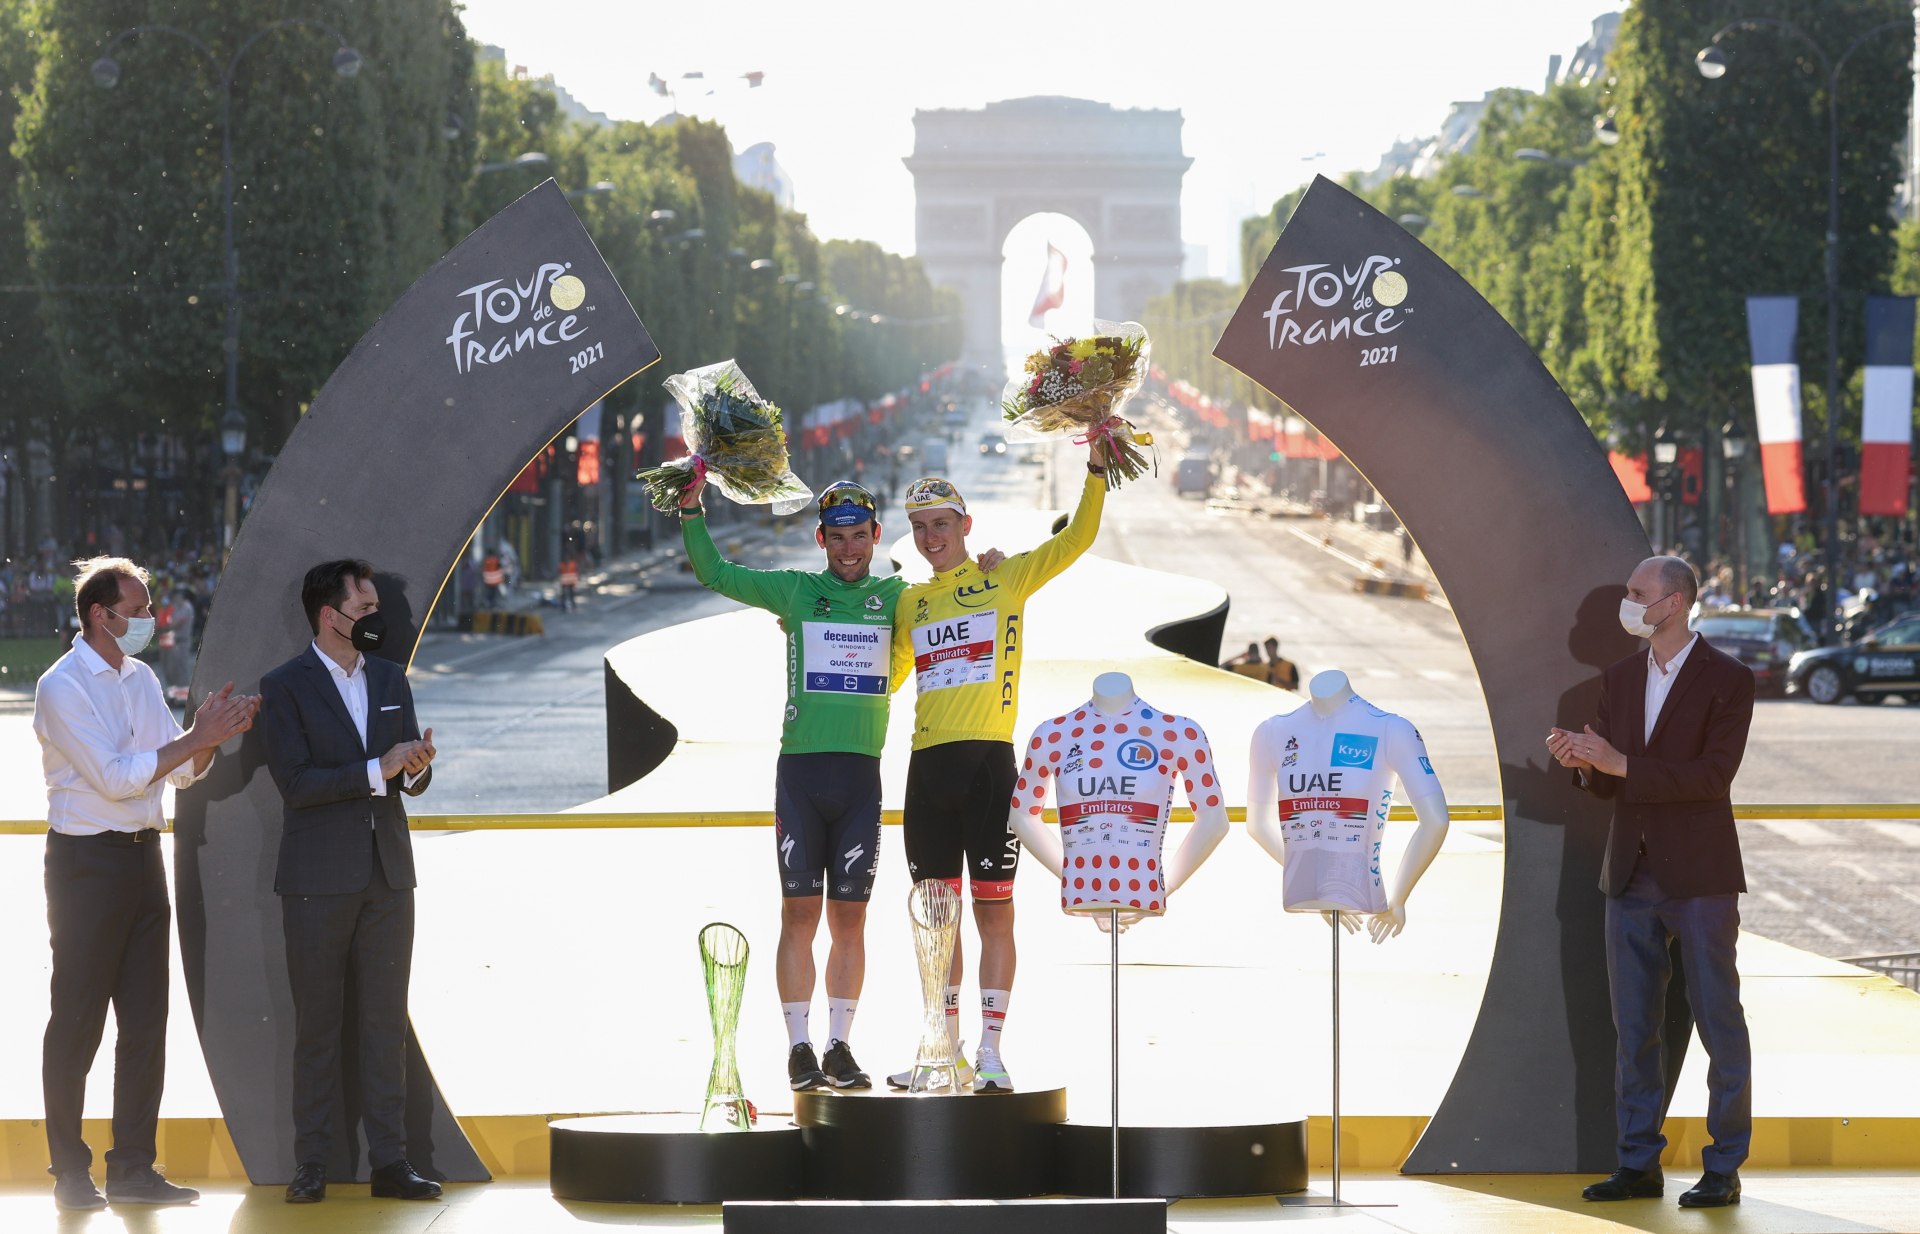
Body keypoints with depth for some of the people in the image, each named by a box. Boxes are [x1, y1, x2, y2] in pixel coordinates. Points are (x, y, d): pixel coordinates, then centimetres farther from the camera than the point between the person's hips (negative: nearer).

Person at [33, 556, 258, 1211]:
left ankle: (133, 1169, 12)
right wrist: (197, 738, -18)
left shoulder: (141, 678, 12)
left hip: (143, 856, 7)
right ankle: (70, 1171, 6)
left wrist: (213, 733, -4)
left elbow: (181, 772, 15)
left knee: (146, 1019, 6)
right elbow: (113, 776, -18)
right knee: (77, 1021, -1)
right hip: (87, 860, -7)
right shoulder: (62, 686, -12)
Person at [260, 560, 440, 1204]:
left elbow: (414, 780, 14)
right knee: (316, 1023, 1)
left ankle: (389, 1161, 6)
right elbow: (294, 781, -14)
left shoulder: (391, 679, 13)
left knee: (386, 1020, 4)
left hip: (387, 874, 4)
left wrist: (417, 766, -10)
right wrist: (378, 770, -19)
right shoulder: (285, 686, -4)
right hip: (318, 879, -4)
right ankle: (311, 1164, 6)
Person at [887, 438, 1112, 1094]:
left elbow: (1077, 538, -1)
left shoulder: (1007, 579, 5)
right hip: (928, 763, 5)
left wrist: (1097, 467, -11)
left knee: (993, 909, -4)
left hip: (987, 761, -4)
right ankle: (946, 1051, 14)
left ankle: (991, 1052, -3)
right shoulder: (911, 603, 17)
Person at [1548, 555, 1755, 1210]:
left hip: (1700, 878, -6)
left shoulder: (1728, 680, -7)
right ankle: (1639, 1163, 14)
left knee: (1720, 1025, 0)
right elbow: (1609, 783, 12)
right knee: (1634, 1029, 8)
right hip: (1631, 878, 6)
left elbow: (1713, 774, -18)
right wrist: (1583, 763, -11)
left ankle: (1724, 1170, 5)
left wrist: (1622, 764, -22)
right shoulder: (1619, 678, 11)